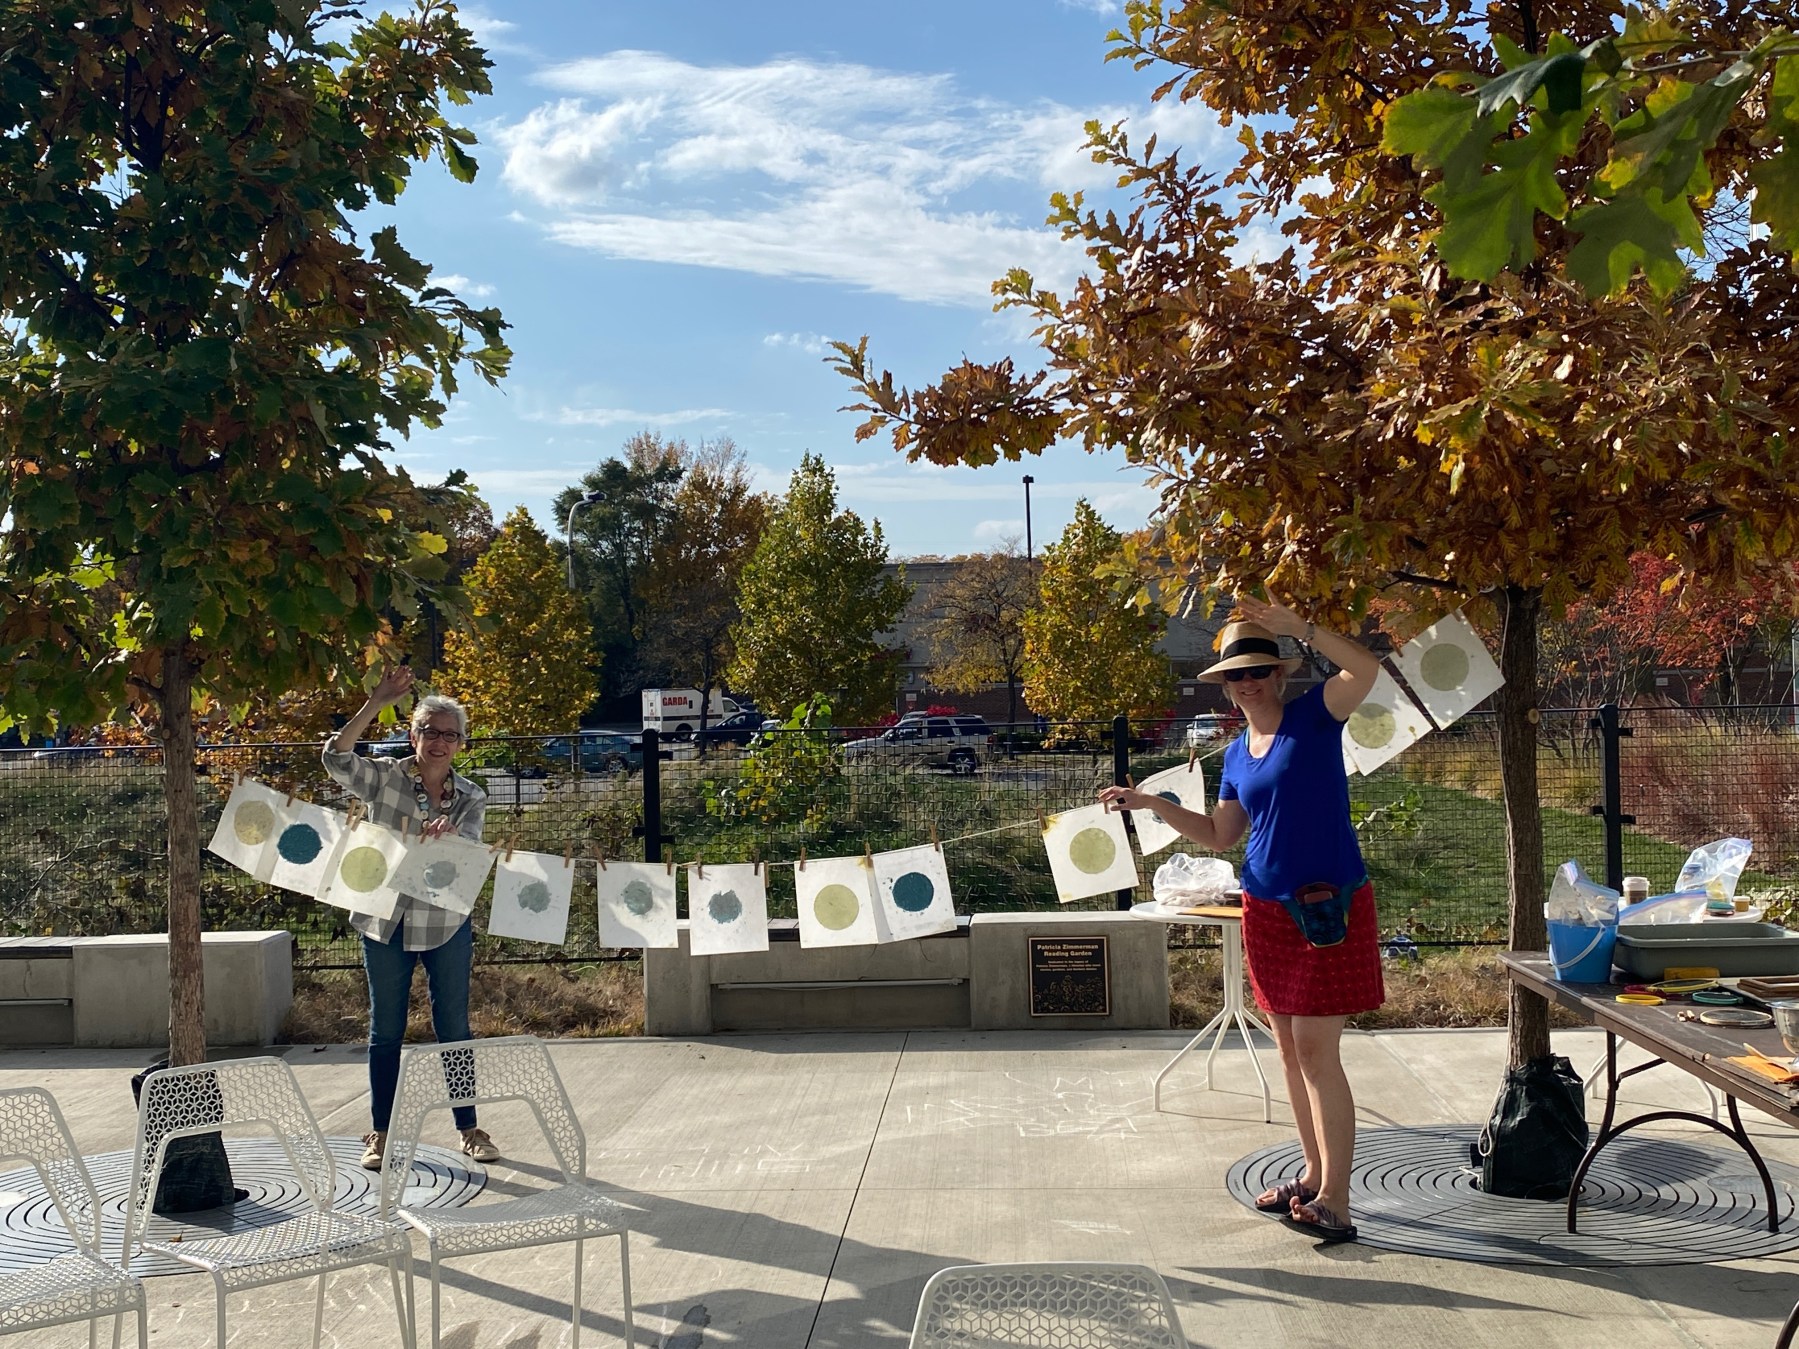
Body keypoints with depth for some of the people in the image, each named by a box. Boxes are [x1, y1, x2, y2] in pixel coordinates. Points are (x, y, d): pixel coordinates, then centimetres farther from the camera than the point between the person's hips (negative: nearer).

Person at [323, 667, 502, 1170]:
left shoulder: (471, 798, 1)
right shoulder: (386, 777, -3)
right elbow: (336, 757, -19)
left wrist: (448, 832, -36)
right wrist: (376, 703, -25)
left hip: (446, 925, 1)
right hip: (386, 923, -1)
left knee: (454, 1028, 8)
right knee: (386, 1030, 9)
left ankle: (469, 1128, 19)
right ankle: (380, 1133, 21)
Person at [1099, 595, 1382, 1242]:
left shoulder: (1314, 716, -6)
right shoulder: (1236, 752, 12)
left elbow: (1366, 666, -24)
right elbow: (1219, 835, 16)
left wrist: (1297, 626, -27)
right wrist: (1151, 803, 10)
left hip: (1328, 905, -7)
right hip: (1266, 909, 7)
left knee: (1317, 1050, -9)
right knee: (1291, 1049, 13)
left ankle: (1334, 1202, -3)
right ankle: (1314, 1173, 27)